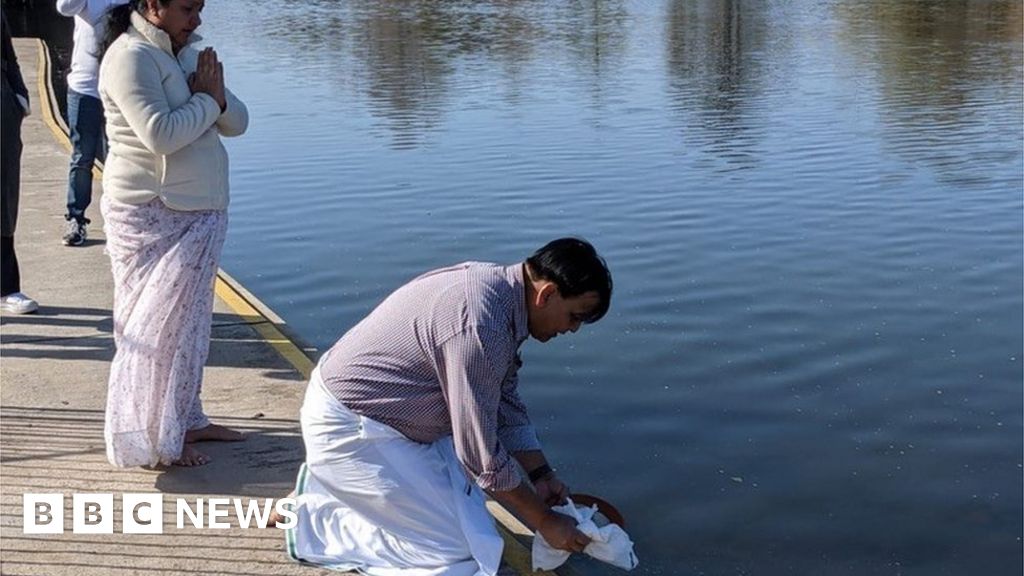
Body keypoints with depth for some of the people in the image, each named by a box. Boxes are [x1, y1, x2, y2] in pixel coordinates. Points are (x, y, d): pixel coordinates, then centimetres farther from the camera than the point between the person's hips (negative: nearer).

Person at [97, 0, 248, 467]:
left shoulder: (187, 55, 12)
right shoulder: (130, 57, -14)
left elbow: (237, 123, 12)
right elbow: (161, 134, -26)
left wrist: (218, 99, -9)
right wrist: (206, 101, -12)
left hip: (197, 214, 9)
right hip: (151, 217, -9)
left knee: (186, 319, 14)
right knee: (158, 324, -3)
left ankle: (184, 421, 25)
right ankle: (154, 441, 6)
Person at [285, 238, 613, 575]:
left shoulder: (498, 286, 0)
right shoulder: (480, 326, -30)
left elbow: (506, 406, 12)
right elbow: (481, 455, -24)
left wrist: (541, 476, 10)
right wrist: (544, 522, -13)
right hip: (347, 429, -10)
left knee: (464, 510, 17)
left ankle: (329, 486, 18)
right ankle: (310, 516, 0)